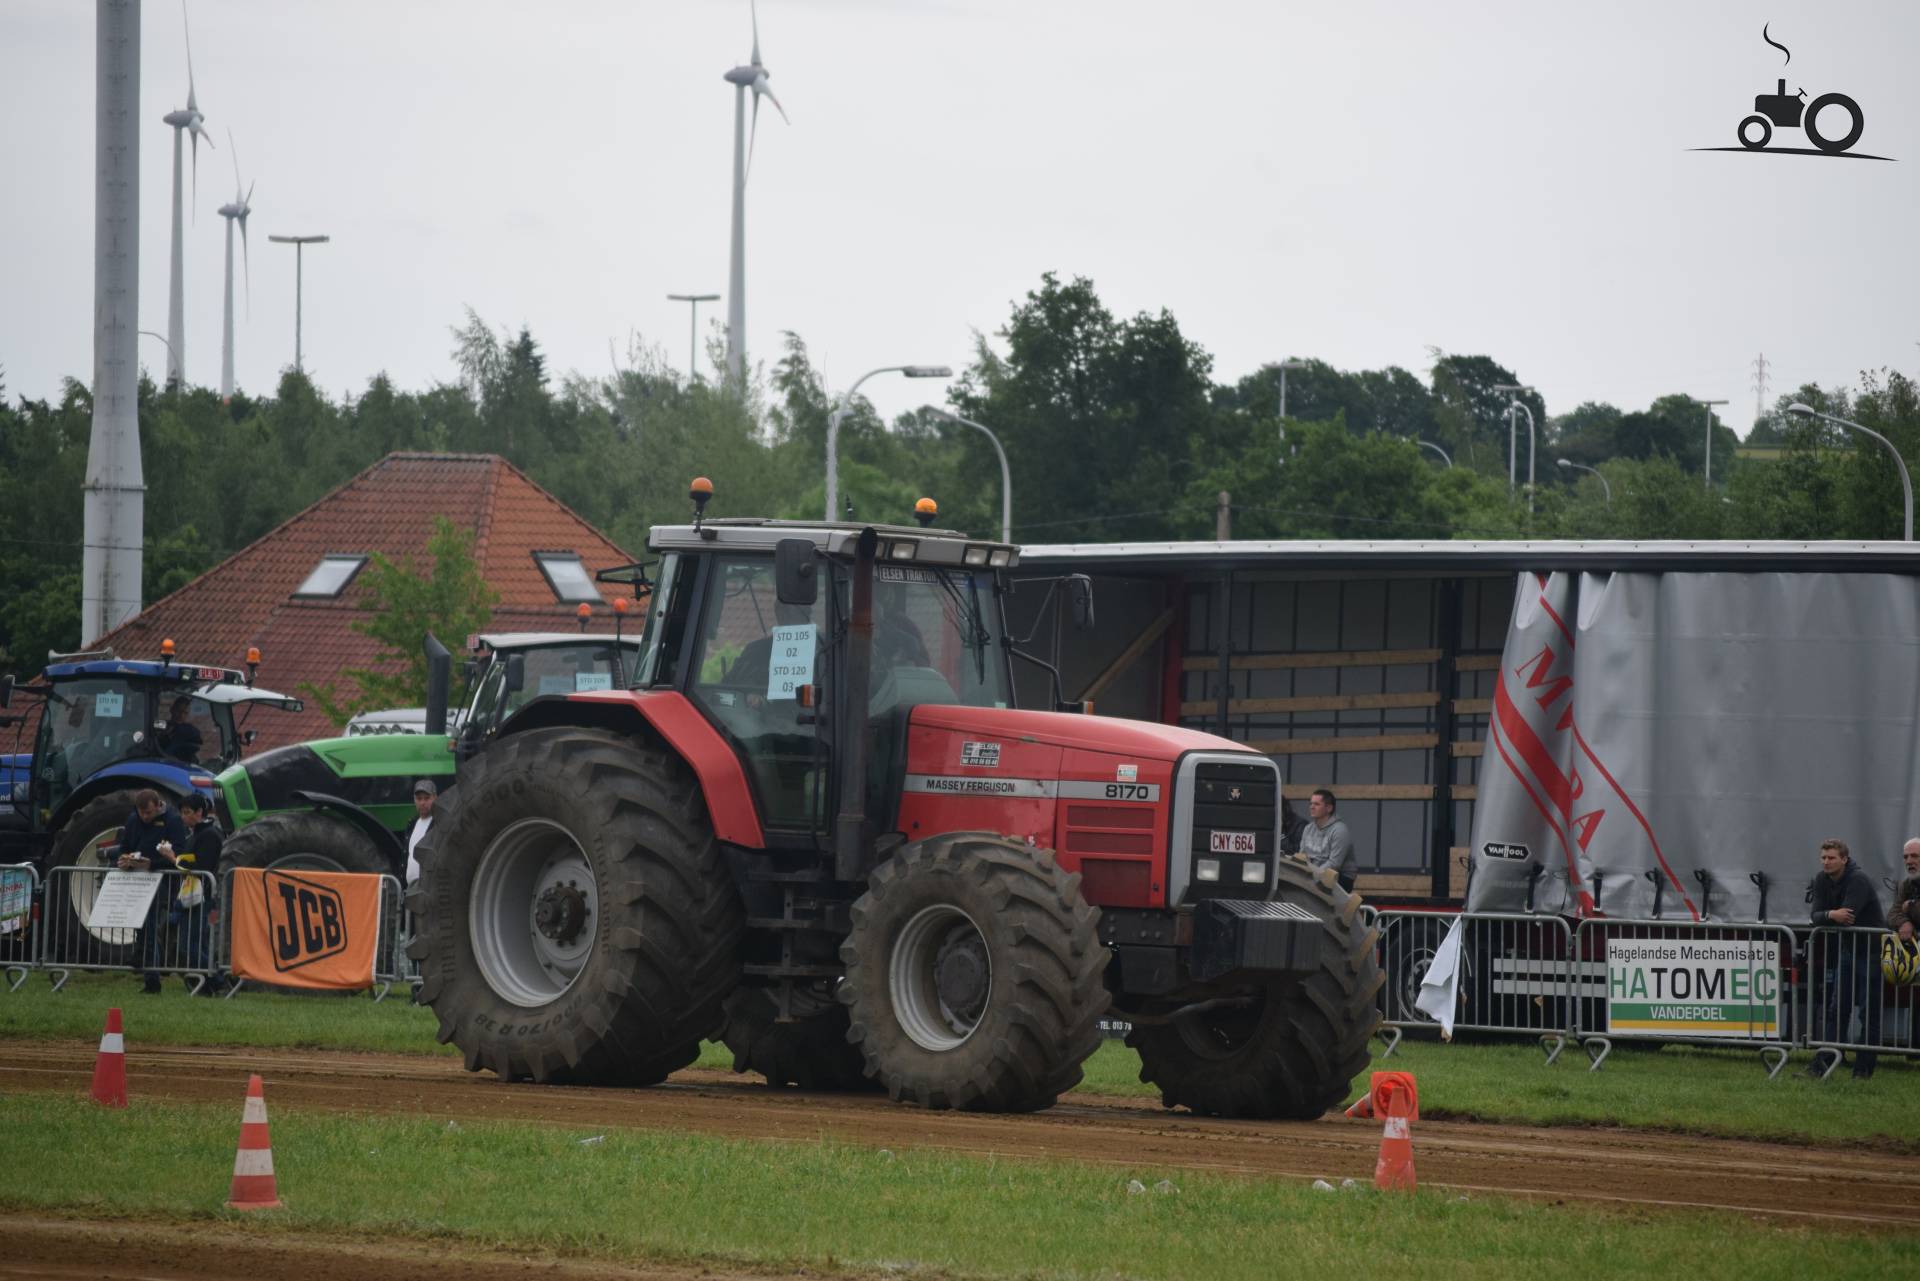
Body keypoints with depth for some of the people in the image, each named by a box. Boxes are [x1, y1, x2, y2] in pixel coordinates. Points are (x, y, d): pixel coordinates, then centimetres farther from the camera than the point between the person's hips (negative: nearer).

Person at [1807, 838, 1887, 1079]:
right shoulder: (1822, 880, 1)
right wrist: (1830, 915, -31)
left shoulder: (1858, 880, -20)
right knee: (1837, 1009, 6)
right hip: (1846, 950, 7)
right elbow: (1816, 917, -9)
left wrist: (1824, 917, -15)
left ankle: (1863, 1068, 1)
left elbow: (1848, 917, -30)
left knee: (1869, 1013, -3)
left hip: (1870, 950, -7)